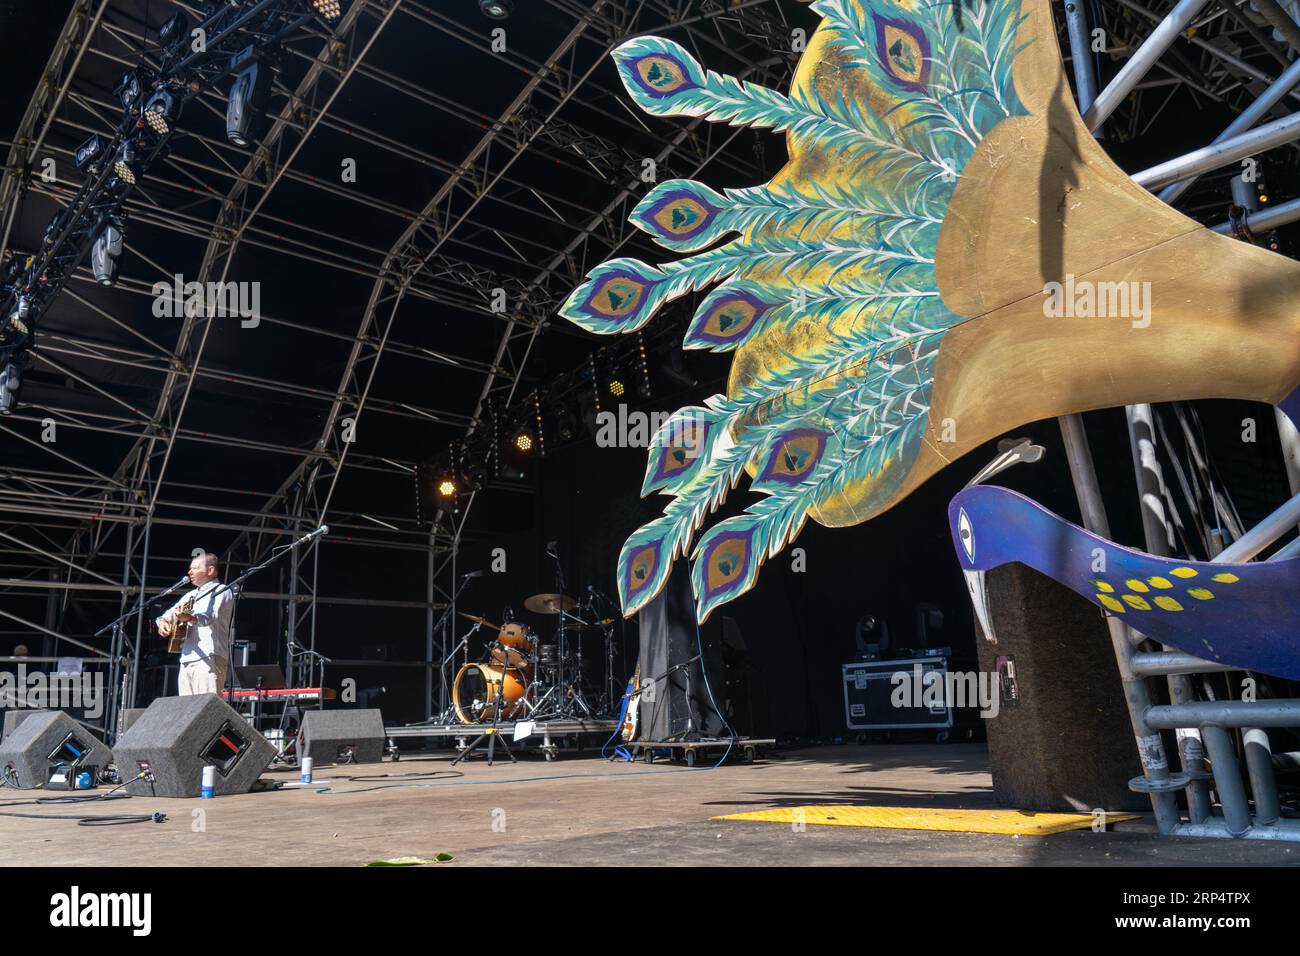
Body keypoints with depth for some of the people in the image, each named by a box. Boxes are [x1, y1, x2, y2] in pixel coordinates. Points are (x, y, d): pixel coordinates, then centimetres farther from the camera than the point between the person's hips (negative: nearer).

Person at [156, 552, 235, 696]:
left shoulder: (222, 591, 0)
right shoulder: (191, 595, 26)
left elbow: (211, 616, -19)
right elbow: (169, 613, 27)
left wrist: (190, 618, -38)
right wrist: (163, 622, 3)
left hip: (209, 659, -8)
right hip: (186, 659, 8)